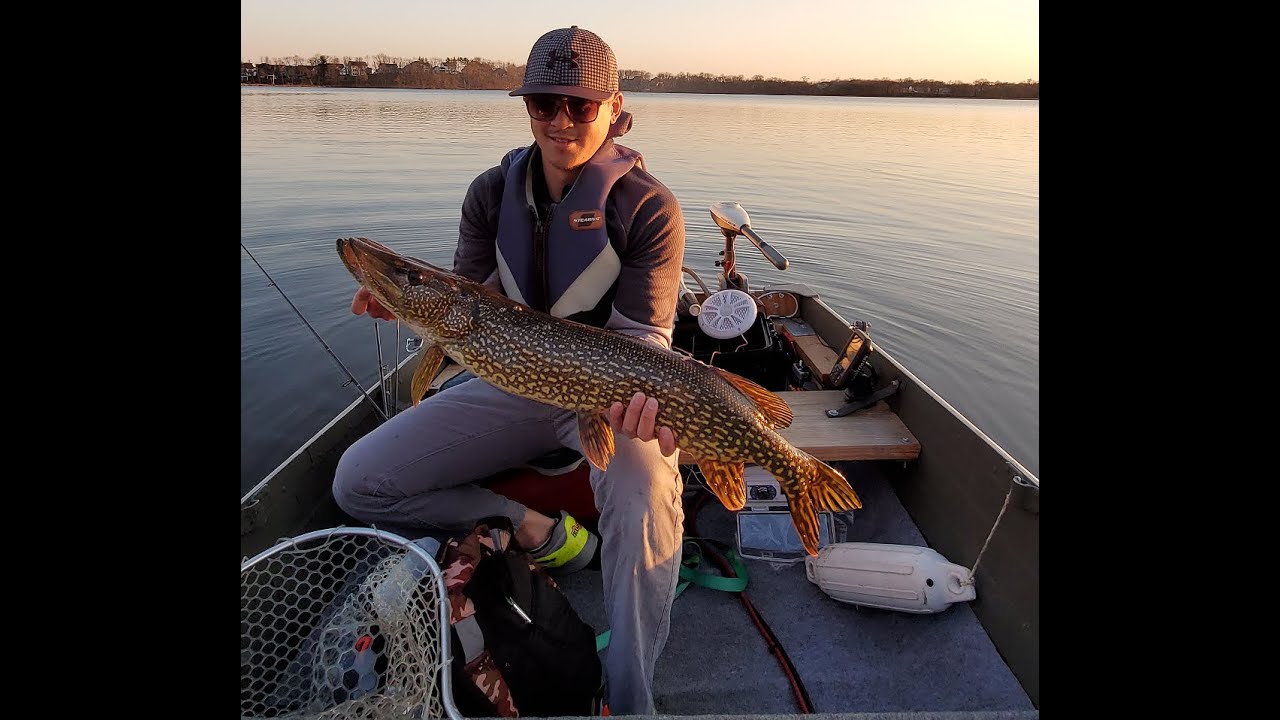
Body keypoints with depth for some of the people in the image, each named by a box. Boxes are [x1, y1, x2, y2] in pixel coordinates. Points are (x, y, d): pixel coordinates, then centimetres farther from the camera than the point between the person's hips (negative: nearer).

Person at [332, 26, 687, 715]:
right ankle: (537, 529, 0)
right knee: (358, 482, -6)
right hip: (514, 381, 5)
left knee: (646, 506, -36)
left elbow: (643, 335, -15)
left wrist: (643, 392, -38)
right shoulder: (493, 193, 0)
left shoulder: (648, 206, -13)